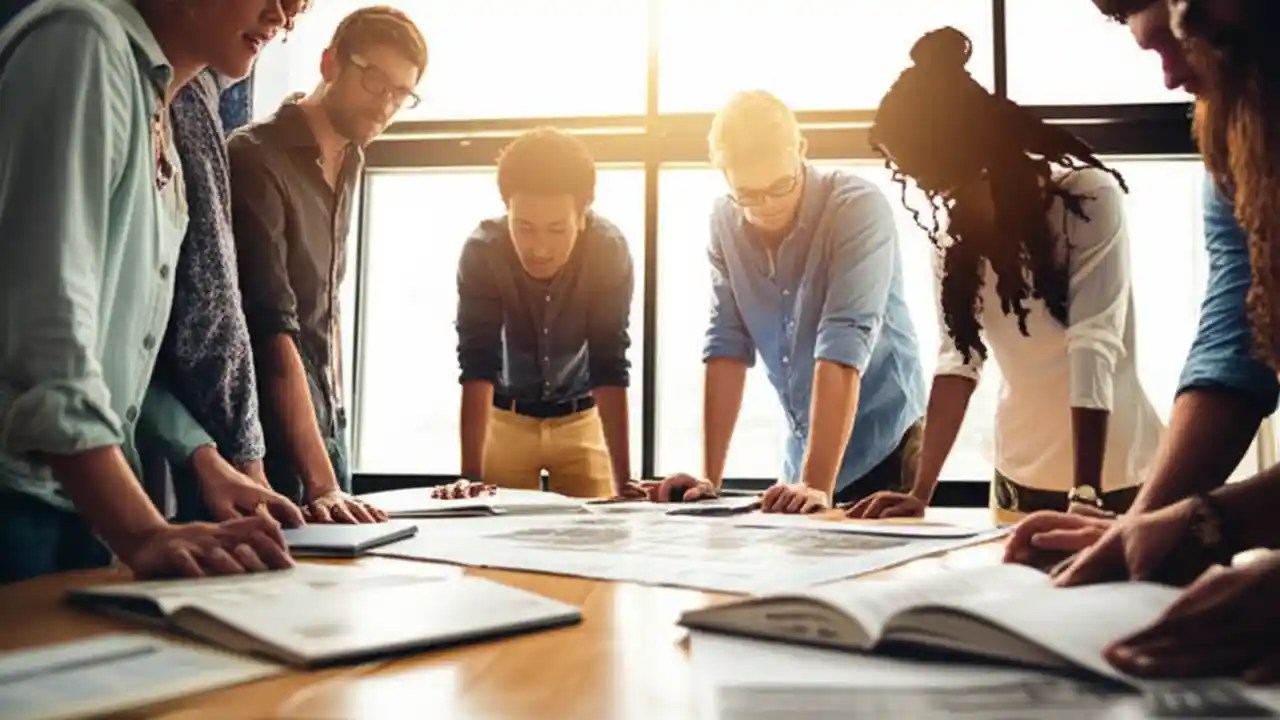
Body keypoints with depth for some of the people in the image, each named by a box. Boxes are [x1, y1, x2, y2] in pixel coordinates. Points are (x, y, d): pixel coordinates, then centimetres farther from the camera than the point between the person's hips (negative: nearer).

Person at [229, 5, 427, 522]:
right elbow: (273, 329, -24)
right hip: (269, 428, -8)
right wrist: (320, 484, -30)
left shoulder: (349, 163, 11)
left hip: (323, 421, 8)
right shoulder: (256, 160, -15)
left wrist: (335, 413, 12)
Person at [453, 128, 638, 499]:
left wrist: (624, 480, -32)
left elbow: (610, 366, -27)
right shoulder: (482, 252, -27)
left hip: (581, 418, 0)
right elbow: (477, 367, -29)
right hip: (506, 417, 0)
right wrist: (471, 475, -38)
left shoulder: (609, 250, -28)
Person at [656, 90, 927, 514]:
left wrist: (818, 485, -34)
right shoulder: (725, 224, -6)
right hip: (803, 451, 4)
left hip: (882, 447, -4)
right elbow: (727, 348, -6)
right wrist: (710, 478, -10)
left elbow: (844, 347, -28)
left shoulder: (858, 208, -21)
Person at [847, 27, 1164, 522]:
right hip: (1017, 477, 5)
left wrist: (1084, 497, -29)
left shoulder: (1089, 197, -15)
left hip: (1112, 476, -4)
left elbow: (1094, 349, -22)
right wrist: (920, 494, -16)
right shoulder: (956, 228, -1)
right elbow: (958, 357, -7)